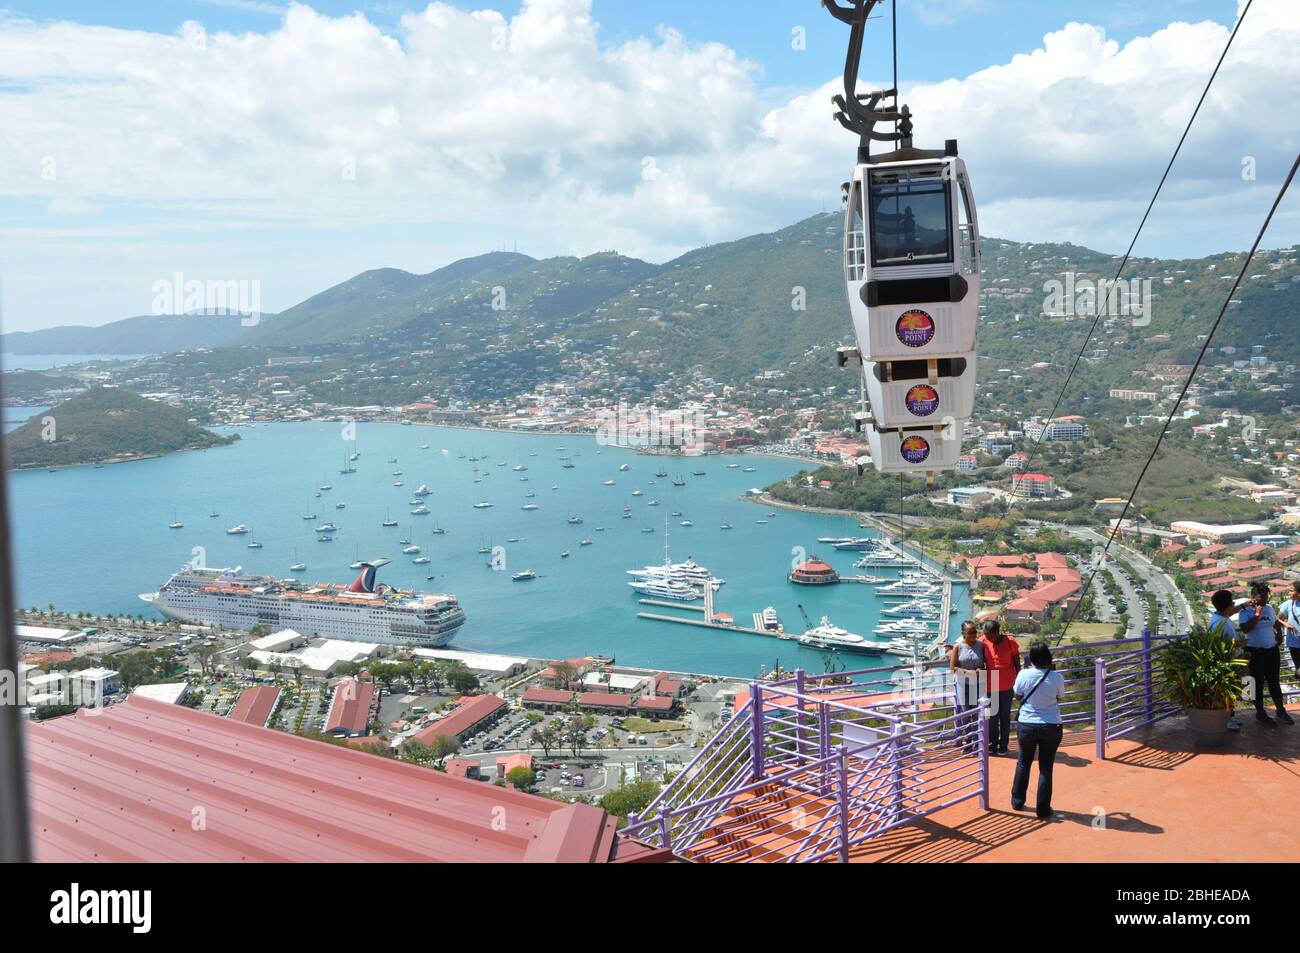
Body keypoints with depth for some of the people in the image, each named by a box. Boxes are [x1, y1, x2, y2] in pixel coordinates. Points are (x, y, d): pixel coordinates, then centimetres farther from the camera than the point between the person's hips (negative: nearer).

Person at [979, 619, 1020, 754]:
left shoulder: (1009, 642, -10)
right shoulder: (983, 642, -7)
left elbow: (1017, 663, 0)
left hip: (1007, 685, -1)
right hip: (990, 685, 1)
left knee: (1005, 715, 9)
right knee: (992, 715, 7)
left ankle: (1004, 745, 19)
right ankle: (992, 744, 19)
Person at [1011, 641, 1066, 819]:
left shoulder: (1024, 675, -13)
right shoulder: (1057, 677, -13)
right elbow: (1059, 697, 4)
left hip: (1026, 725, 1)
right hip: (1051, 727, -1)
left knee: (1023, 763, 20)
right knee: (1046, 768, 10)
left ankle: (1017, 801, 30)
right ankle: (1043, 809, 16)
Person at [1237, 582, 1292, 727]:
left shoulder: (1269, 608, 6)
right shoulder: (1246, 611, -11)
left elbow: (1276, 622, 22)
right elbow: (1244, 629, -23)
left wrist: (1279, 634, 5)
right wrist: (1257, 615, -24)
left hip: (1272, 650, 5)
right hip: (1255, 651, -5)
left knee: (1274, 681, 14)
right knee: (1258, 682, 4)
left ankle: (1281, 710, 25)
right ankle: (1260, 713, 15)